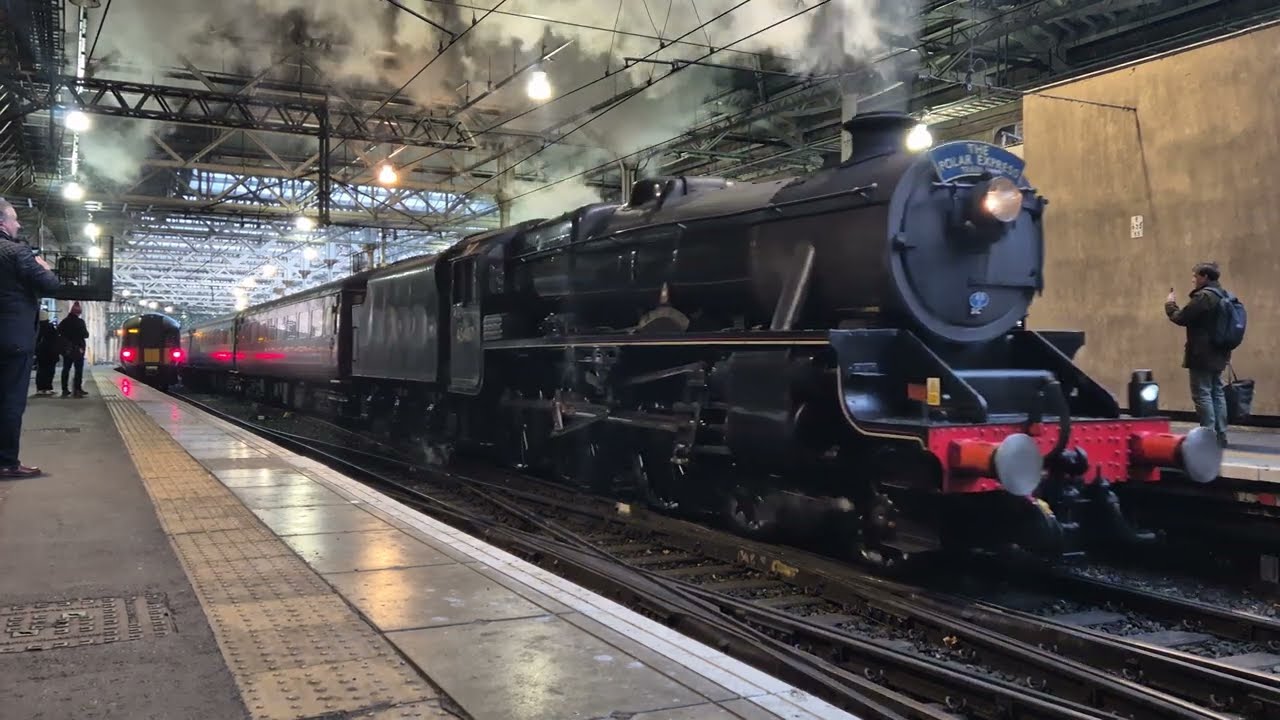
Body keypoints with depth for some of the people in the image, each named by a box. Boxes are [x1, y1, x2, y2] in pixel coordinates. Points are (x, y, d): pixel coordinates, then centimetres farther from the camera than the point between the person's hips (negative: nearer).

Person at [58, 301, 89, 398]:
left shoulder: (64, 321, 4)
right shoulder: (80, 322, -13)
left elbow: (58, 331, 10)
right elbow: (85, 335, -14)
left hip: (66, 349, 5)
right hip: (78, 349, -5)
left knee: (66, 369, 9)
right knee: (79, 369, -2)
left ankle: (65, 390, 8)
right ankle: (77, 389, -9)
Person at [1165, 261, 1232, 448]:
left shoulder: (1203, 296, -18)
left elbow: (1181, 318, -16)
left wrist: (1170, 304, 1)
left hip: (1202, 355, -9)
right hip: (1218, 354, 9)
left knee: (1202, 394, -5)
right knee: (1217, 393, 12)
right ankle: (1220, 436, 15)